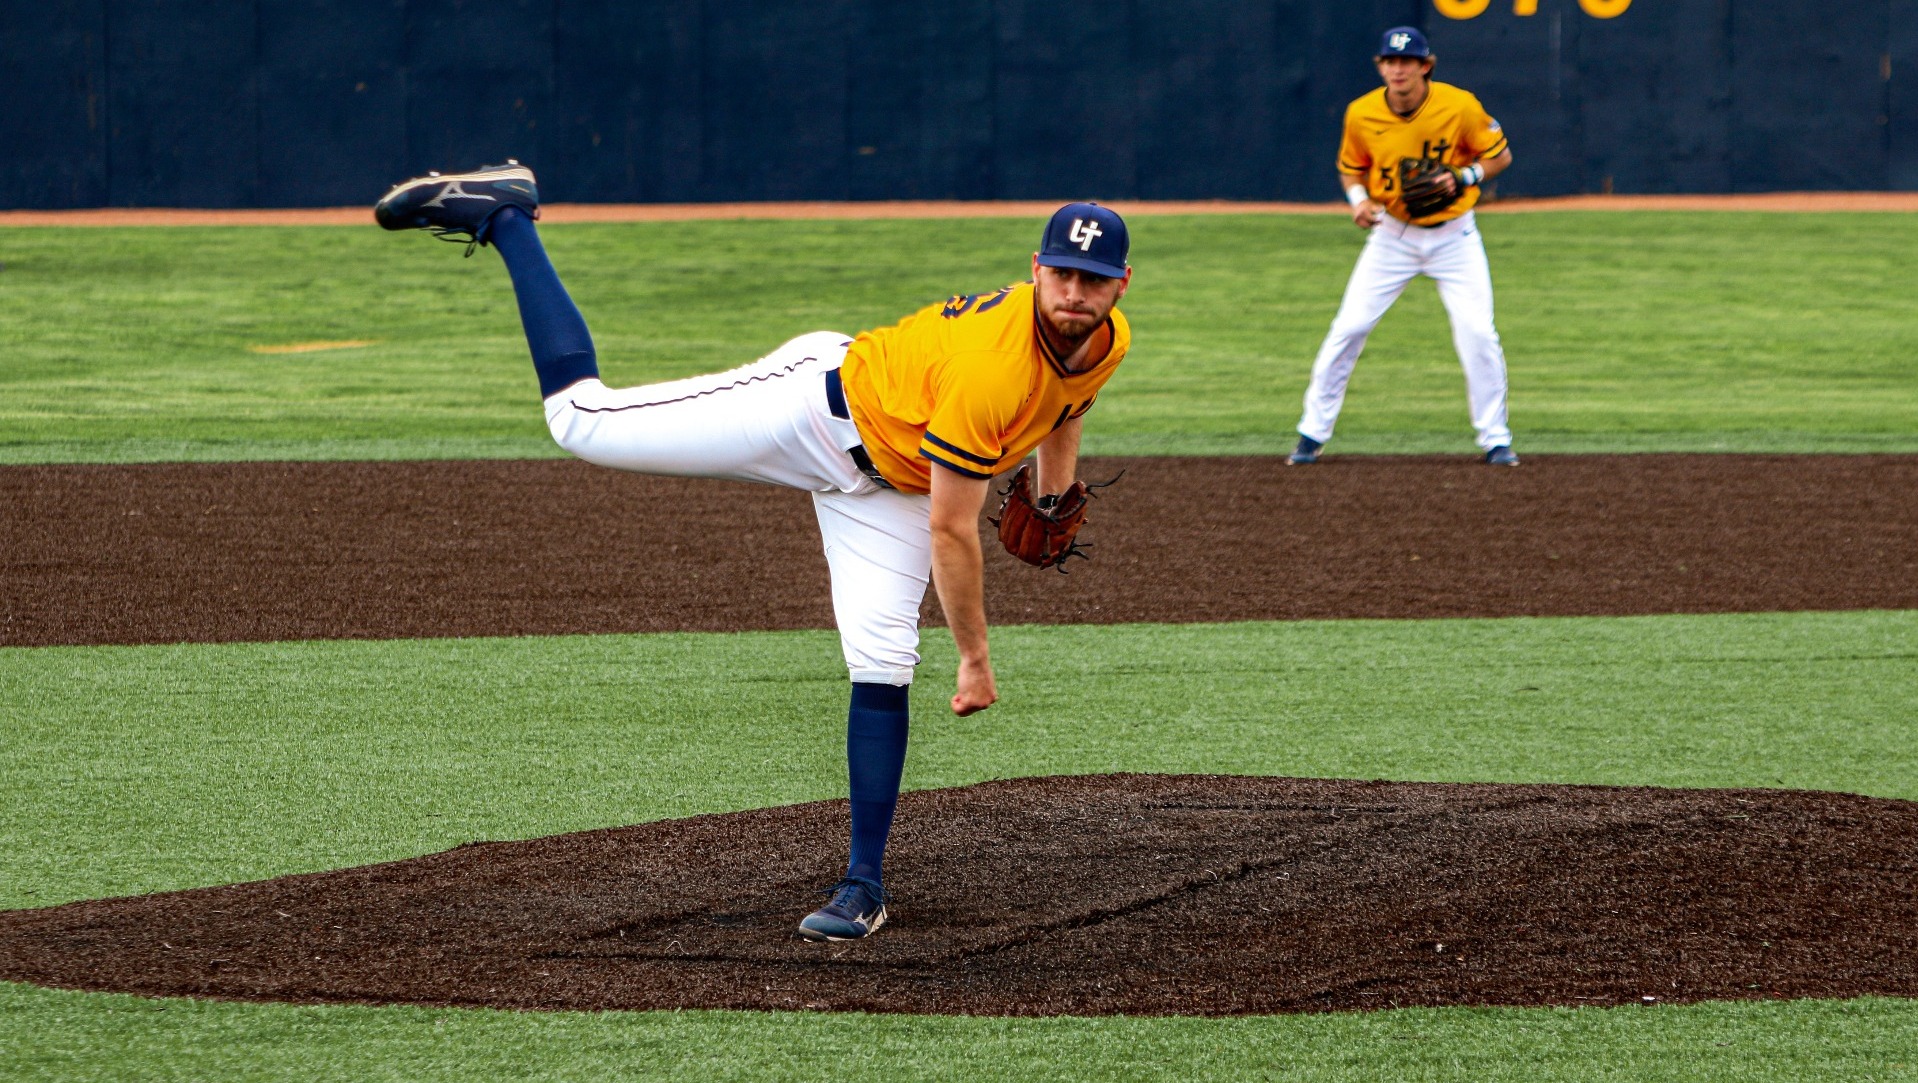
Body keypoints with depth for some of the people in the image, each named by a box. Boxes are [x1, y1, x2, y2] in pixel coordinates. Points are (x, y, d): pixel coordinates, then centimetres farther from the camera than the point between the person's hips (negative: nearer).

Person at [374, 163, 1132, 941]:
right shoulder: (991, 366, -36)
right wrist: (975, 659, -22)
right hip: (818, 403, -6)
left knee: (881, 665, -9)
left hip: (891, 487, 6)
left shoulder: (1107, 344, -11)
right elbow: (951, 530, -29)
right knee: (582, 420, -10)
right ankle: (501, 215, 4)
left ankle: (864, 884, -2)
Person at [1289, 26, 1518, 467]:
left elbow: (1500, 155, -4)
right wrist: (1359, 199, -13)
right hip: (1393, 236, 2)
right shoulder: (1362, 115, -11)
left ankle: (1495, 441, 4)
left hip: (1453, 236, -1)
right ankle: (1312, 434, 7)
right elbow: (1351, 167, 8)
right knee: (1348, 328, -5)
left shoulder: (1459, 106, -17)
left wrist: (1462, 177, -21)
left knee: (1478, 334, -11)